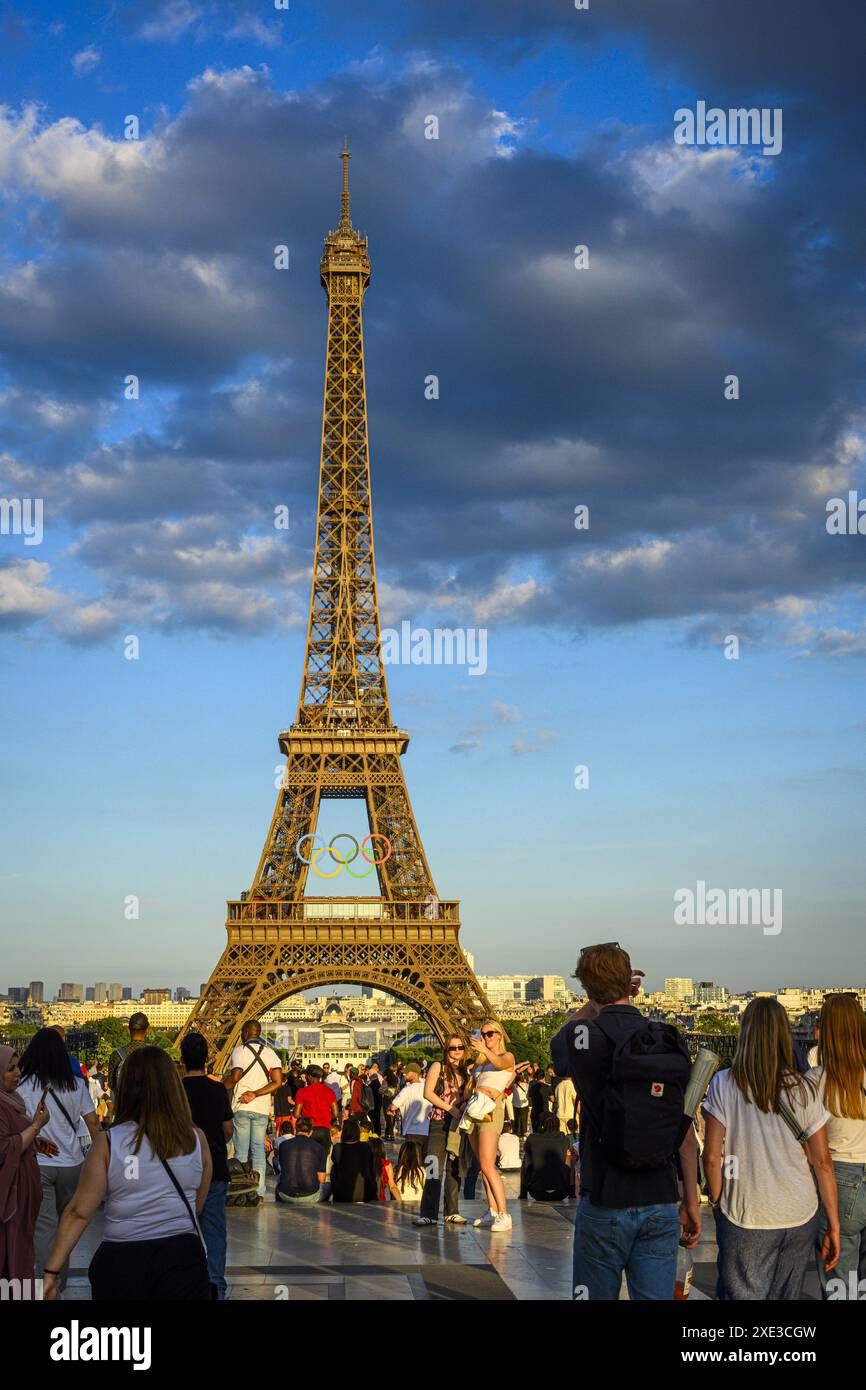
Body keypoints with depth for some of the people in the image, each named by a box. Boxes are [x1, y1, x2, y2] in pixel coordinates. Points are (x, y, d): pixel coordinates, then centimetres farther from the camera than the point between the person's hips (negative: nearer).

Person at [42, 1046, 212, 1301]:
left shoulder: (108, 1143, -8)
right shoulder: (195, 1139, -2)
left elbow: (79, 1212, -9)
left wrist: (51, 1271, -5)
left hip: (121, 1261, 0)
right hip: (182, 1256, 1)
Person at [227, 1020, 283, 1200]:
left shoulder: (240, 1051, -3)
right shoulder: (270, 1052, 9)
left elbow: (234, 1077, -18)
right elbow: (278, 1082, -2)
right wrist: (255, 1094, -5)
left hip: (242, 1108, -3)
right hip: (262, 1109, 3)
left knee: (241, 1151, 2)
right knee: (259, 1150, 7)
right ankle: (259, 1191, 2)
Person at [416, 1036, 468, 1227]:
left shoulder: (465, 1071, 15)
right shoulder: (438, 1067, 2)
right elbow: (428, 1093, -7)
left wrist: (464, 1110, -1)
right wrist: (449, 1107, -14)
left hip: (457, 1124, 5)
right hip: (439, 1123, -5)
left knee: (454, 1168, 7)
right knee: (434, 1168, -11)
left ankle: (452, 1212, 13)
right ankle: (429, 1213, -11)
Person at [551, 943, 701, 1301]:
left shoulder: (585, 1037, -12)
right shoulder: (671, 1043, 0)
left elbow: (558, 1045, 16)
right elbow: (685, 1134, 5)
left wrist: (597, 1003, 17)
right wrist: (691, 1202, 13)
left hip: (604, 1204, -3)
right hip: (661, 1205, 3)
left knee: (596, 1296, 10)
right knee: (656, 1298, 7)